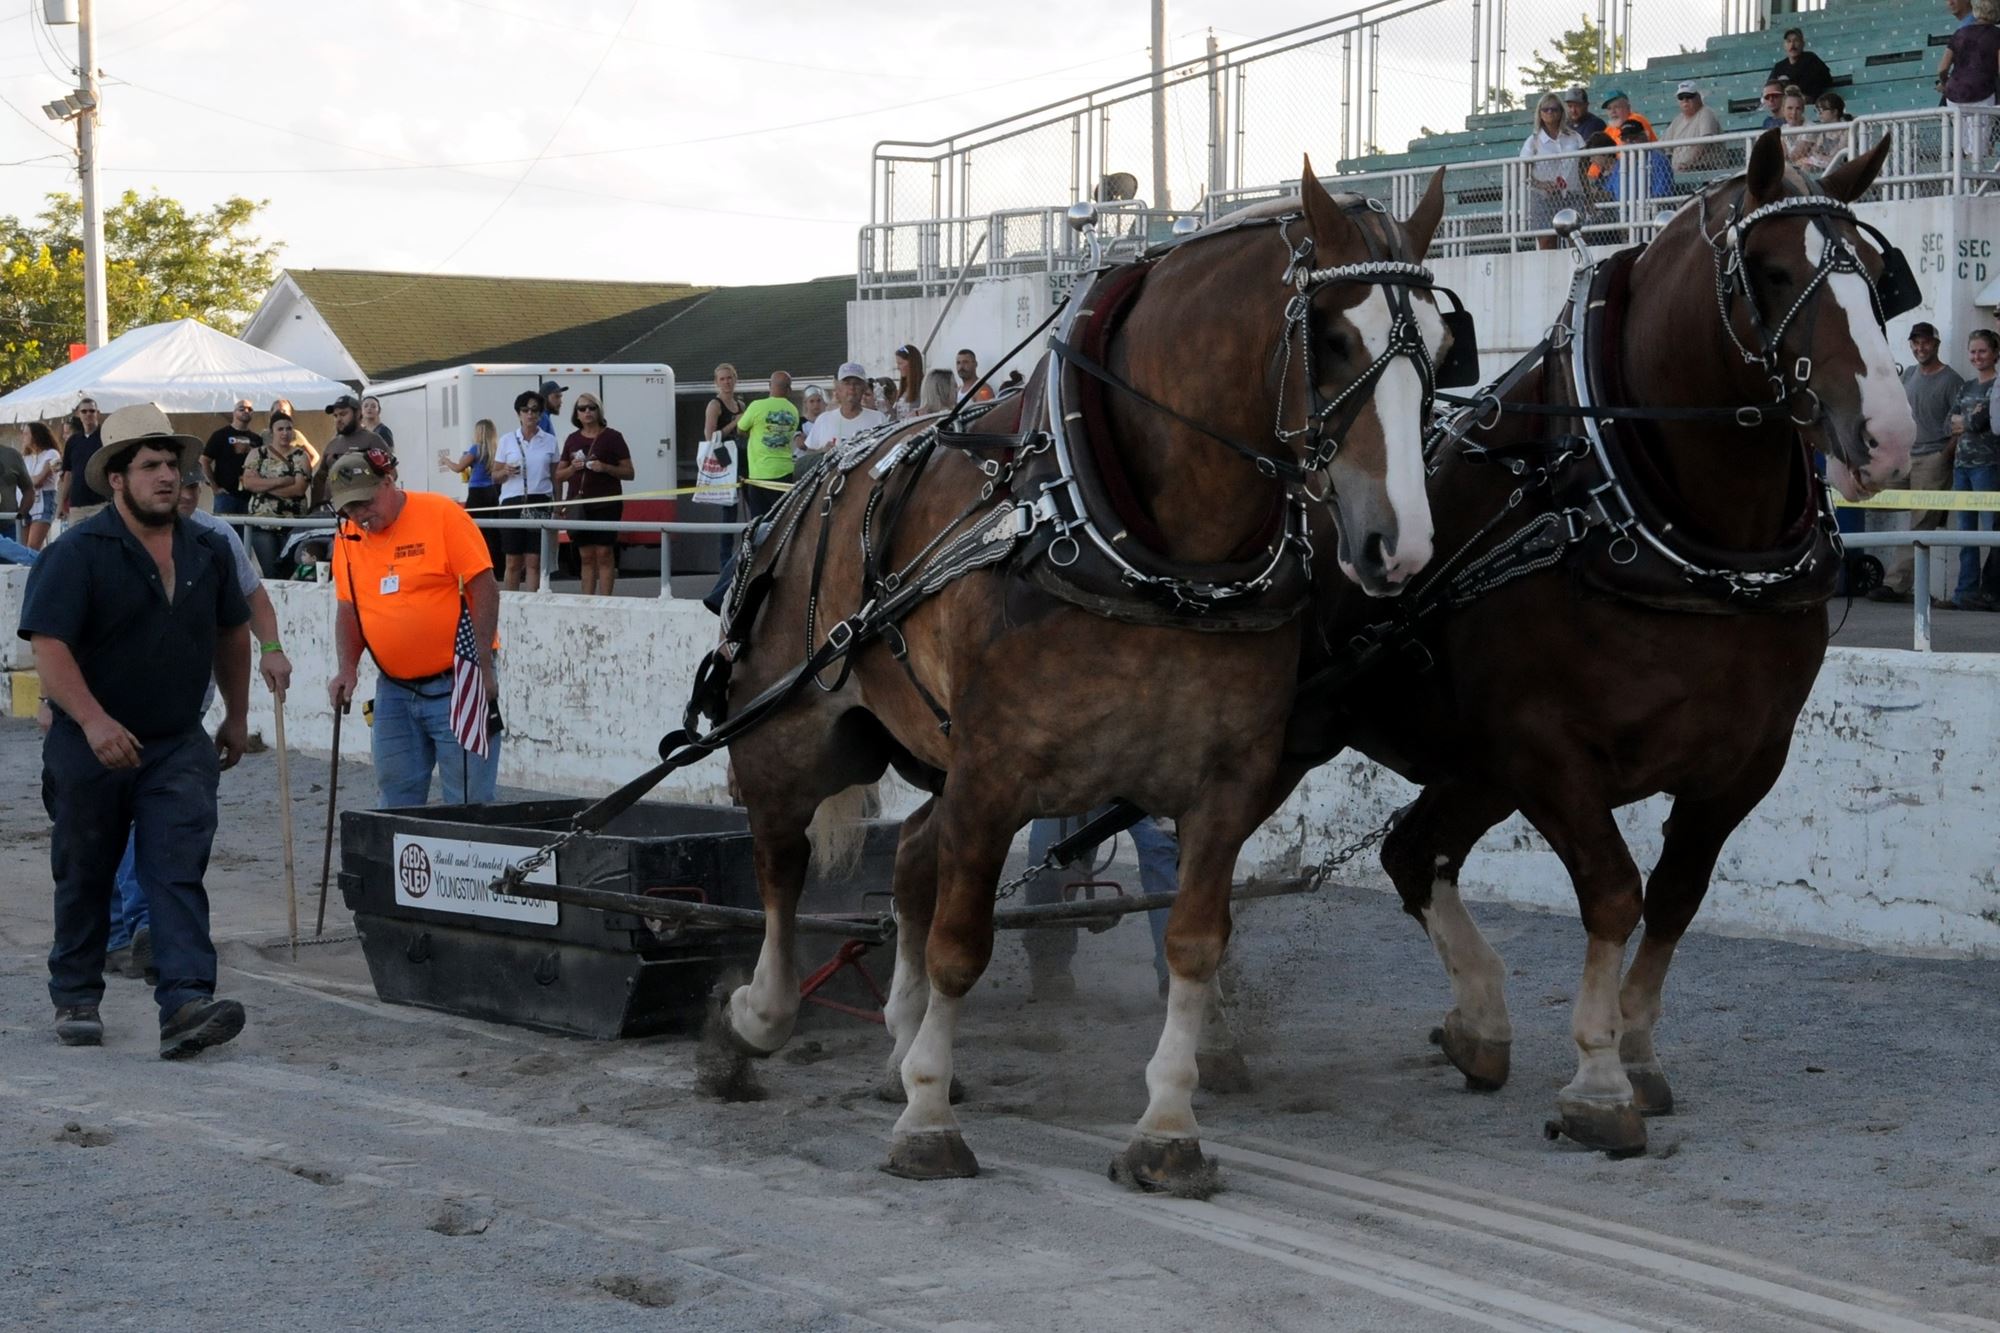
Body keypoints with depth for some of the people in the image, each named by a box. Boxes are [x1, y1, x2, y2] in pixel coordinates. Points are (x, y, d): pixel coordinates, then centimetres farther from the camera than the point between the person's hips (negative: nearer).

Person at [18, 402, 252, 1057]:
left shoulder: (208, 550, 6)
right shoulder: (77, 553, -11)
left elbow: (231, 632, 21)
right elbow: (48, 645, -19)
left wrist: (236, 715, 24)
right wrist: (94, 721, -30)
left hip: (179, 747, 3)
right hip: (90, 748, -3)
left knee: (180, 873, -11)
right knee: (84, 878, 11)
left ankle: (186, 1004, -21)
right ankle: (75, 998, 27)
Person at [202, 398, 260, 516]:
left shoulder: (256, 439, 12)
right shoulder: (221, 435, 1)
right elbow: (205, 461, -2)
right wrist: (215, 487, -6)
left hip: (249, 496, 4)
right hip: (226, 494, -4)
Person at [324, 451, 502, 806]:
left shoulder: (442, 515, -10)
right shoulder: (348, 538, 7)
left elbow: (484, 589, -11)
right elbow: (348, 610, 15)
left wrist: (484, 667, -13)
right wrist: (346, 670, 1)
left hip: (455, 685, -6)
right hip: (393, 691, 6)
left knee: (468, 803, -4)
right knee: (396, 800, 9)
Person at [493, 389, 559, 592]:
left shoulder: (550, 442, 8)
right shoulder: (507, 440, 6)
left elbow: (555, 476, 12)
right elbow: (495, 475, 10)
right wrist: (506, 472, -13)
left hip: (540, 503, 0)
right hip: (513, 503, 0)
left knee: (534, 562, -3)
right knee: (513, 562, 1)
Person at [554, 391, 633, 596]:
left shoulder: (612, 437, 1)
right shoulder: (573, 440, 14)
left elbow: (629, 473, 0)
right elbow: (559, 475, 18)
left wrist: (606, 468, -15)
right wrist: (573, 468, -3)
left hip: (606, 504, -4)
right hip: (579, 505, 4)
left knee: (604, 553, -8)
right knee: (586, 556, 5)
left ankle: (604, 599, -8)